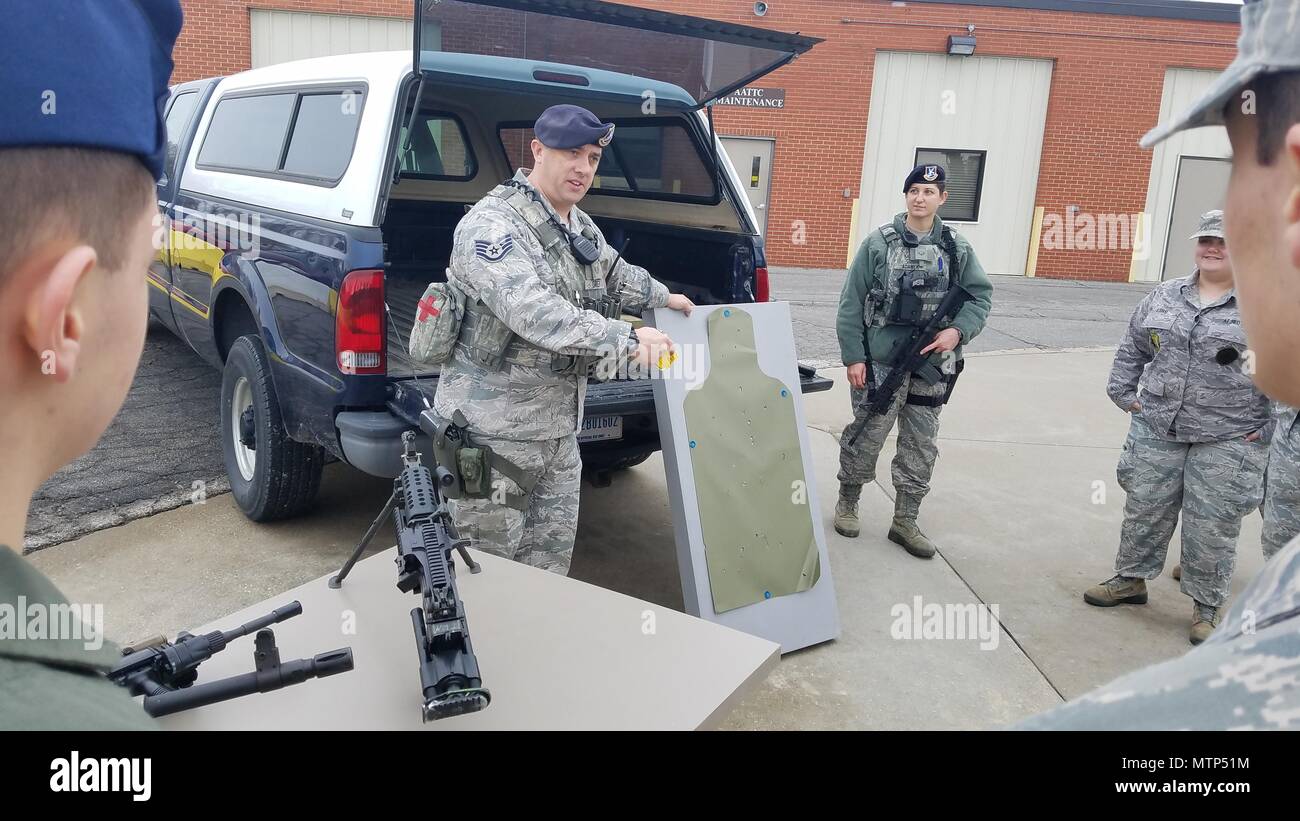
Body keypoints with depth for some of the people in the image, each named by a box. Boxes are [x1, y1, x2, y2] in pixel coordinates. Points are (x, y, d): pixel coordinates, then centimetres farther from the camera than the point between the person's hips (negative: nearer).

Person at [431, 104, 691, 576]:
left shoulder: (583, 229, 12)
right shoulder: (492, 225, -16)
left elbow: (614, 274, 35)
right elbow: (532, 312, -31)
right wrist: (626, 338, -33)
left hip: (559, 433, 8)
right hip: (492, 435, -8)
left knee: (550, 569, 14)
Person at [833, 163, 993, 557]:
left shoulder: (957, 248, 5)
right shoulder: (879, 243, -3)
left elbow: (981, 295, 10)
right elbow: (851, 303, -3)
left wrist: (958, 331, -9)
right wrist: (853, 356, -7)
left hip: (932, 365, 3)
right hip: (881, 361, -3)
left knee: (921, 446, 8)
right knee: (867, 436, 3)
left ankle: (905, 522, 21)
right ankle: (847, 501, 27)